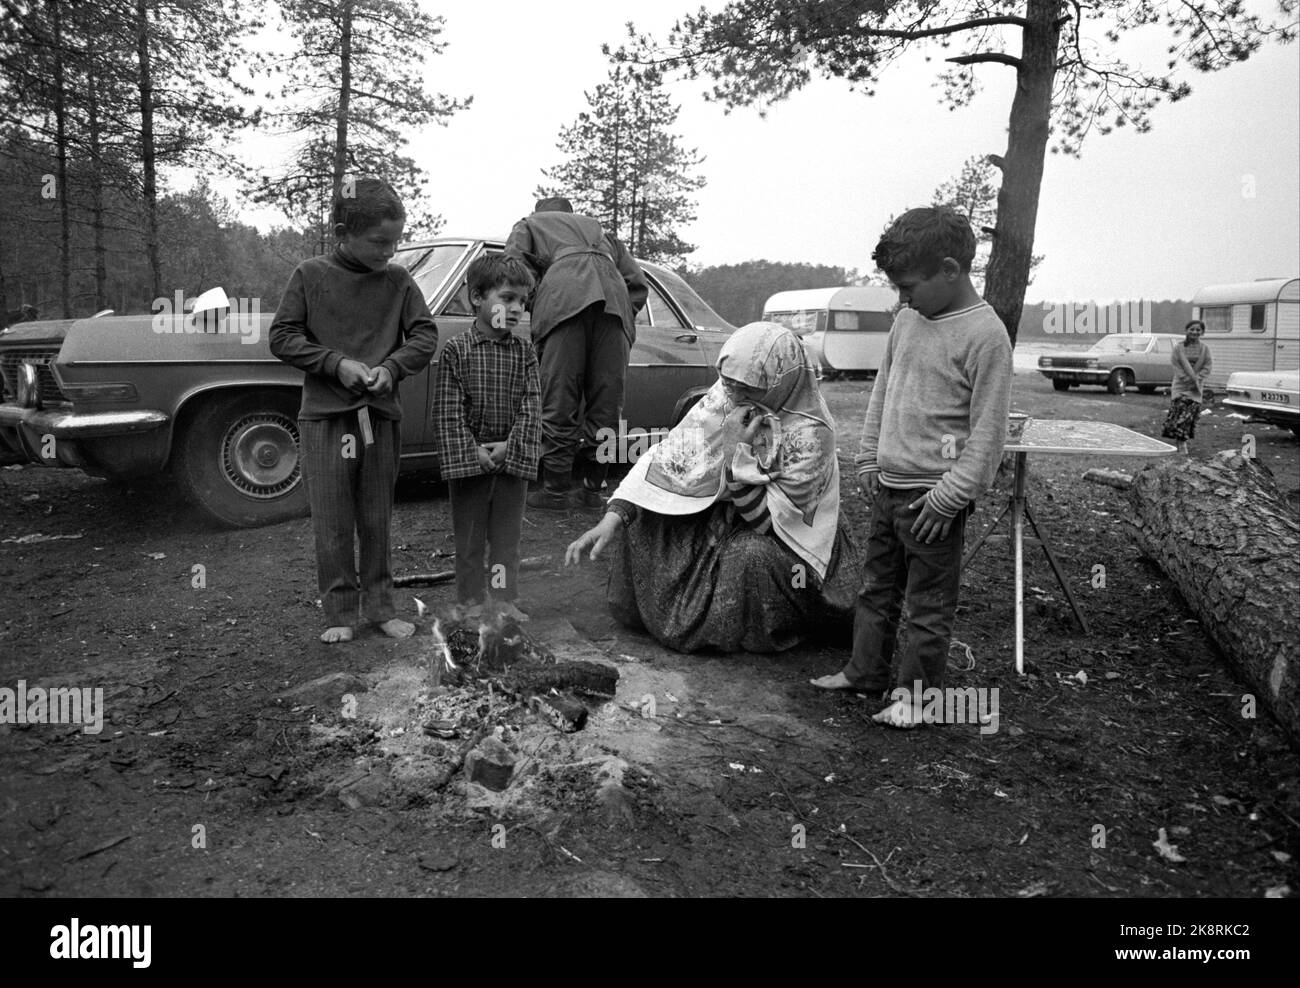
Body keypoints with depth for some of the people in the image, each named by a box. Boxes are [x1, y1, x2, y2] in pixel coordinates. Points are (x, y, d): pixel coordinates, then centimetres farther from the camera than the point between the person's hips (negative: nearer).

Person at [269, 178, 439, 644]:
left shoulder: (398, 281, 4)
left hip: (381, 415, 2)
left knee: (377, 521, 9)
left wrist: (391, 367, -13)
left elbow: (425, 337, 4)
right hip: (324, 414, -2)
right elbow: (281, 337, -1)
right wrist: (337, 363, -14)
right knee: (332, 523, 2)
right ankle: (339, 612, 14)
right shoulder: (311, 275, -1)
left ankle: (379, 605, 21)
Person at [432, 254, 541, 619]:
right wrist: (471, 452, -16)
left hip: (512, 460, 3)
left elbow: (531, 407, -3)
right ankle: (471, 600, 19)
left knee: (508, 534, 11)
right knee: (469, 537, 8)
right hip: (469, 461, -2)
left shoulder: (524, 352, 2)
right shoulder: (456, 350, -6)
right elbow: (448, 411, -9)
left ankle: (505, 599, 21)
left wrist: (511, 447, -14)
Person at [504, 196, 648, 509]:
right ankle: (593, 488, 11)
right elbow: (638, 284, 29)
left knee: (560, 401, -3)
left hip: (565, 295, -3)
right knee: (607, 402, 6)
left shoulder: (529, 225, 32)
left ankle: (556, 489, 0)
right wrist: (626, 319, 29)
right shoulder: (598, 229, 41)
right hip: (615, 297, 4)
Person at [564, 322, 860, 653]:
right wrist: (612, 520, -25)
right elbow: (670, 457, -16)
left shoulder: (810, 433, -28)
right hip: (721, 515, 6)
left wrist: (736, 452, -34)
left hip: (785, 540, -5)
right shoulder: (725, 396, -14)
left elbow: (768, 520, -25)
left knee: (750, 555, -37)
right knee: (642, 516, -10)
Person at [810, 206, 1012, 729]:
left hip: (933, 497, -7)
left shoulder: (985, 335, -16)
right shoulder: (908, 319, 6)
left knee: (928, 602, 6)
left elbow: (988, 430, -16)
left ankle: (913, 692, 20)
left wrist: (951, 495, -16)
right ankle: (865, 670, 34)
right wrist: (869, 458, 13)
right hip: (888, 485, 8)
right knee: (878, 587, 19)